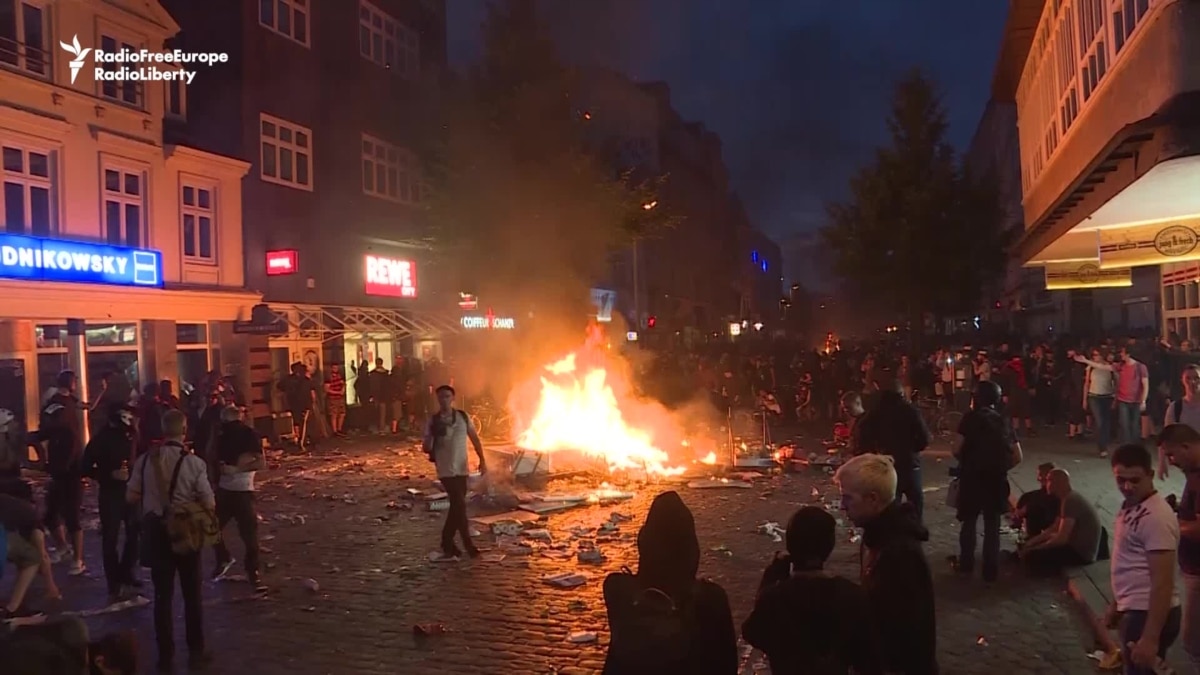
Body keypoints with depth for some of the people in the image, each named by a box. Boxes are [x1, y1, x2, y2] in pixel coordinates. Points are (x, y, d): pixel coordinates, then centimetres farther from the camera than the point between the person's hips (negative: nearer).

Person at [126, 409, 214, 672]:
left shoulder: (145, 460, -6)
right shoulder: (194, 463, -17)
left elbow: (132, 497, 1)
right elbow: (209, 504, -14)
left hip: (156, 531, 3)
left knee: (163, 595, 13)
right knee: (192, 595, 13)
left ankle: (165, 655, 20)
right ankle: (196, 652, 21)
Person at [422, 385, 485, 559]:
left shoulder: (463, 417, 3)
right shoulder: (433, 421, -4)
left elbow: (475, 439, 9)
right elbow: (426, 448, -3)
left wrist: (482, 460, 2)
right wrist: (431, 438, -25)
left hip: (462, 469, 4)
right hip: (446, 470, -4)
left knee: (456, 506, 10)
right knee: (459, 505, -9)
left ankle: (447, 542, 24)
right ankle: (468, 545, 0)